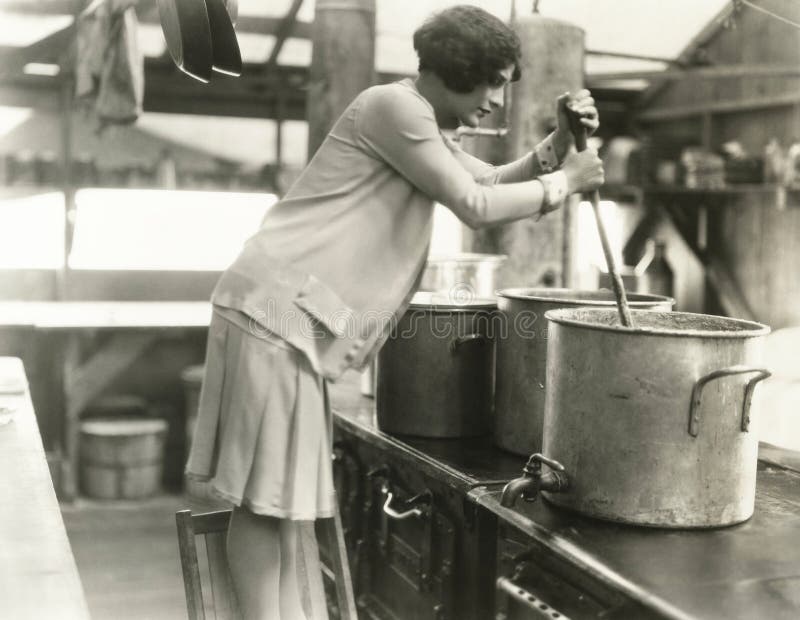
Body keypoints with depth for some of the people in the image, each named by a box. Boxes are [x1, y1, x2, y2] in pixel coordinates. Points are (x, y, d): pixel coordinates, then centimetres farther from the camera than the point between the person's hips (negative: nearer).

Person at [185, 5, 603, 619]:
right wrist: (564, 182, 1)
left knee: (288, 491, 14)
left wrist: (557, 145, 8)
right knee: (267, 497, -4)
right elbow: (475, 206, -11)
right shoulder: (394, 106, -11)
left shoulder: (423, 123, 21)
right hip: (276, 309, -10)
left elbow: (495, 182, 24)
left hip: (299, 315, 10)